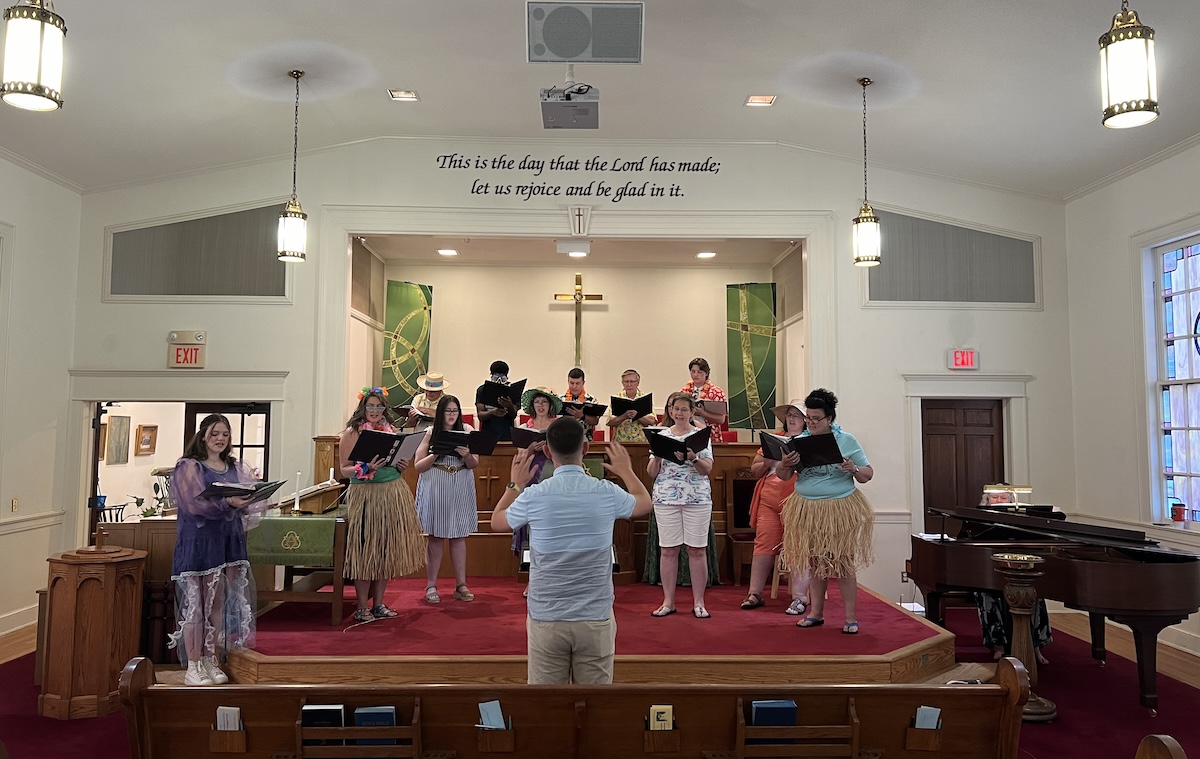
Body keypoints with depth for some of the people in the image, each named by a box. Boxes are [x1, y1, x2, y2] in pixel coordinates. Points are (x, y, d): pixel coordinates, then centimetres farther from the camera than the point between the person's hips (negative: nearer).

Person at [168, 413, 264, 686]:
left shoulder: (237, 469, 15)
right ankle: (193, 667, 4)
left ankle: (213, 663, 15)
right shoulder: (189, 467, 0)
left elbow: (249, 502, 9)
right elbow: (196, 502, -14)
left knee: (220, 603, 7)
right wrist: (228, 502, -28)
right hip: (198, 541, -4)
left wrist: (247, 503, -14)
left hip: (229, 541, 5)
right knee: (196, 602, -4)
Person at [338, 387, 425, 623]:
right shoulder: (352, 433, -4)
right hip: (365, 495, -5)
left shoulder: (391, 431, 11)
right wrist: (366, 468, -22)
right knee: (365, 552, -2)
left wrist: (401, 466, 0)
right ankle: (362, 607, 9)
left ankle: (378, 604, 20)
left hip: (394, 494, 5)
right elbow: (344, 469, -6)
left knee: (387, 550, 9)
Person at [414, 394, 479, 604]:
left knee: (459, 537, 7)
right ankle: (431, 586, 13)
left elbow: (474, 464, 2)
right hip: (434, 489, -2)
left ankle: (461, 585, 13)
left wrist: (467, 455, -18)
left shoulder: (467, 431, 3)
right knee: (435, 537, 3)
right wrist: (436, 453, -15)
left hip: (460, 490, 2)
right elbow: (418, 466, -1)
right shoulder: (430, 433, 0)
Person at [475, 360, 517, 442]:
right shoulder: (482, 390, 6)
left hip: (507, 436, 0)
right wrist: (492, 412, -22)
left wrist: (510, 407, -23)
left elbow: (513, 416, -1)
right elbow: (480, 415, -2)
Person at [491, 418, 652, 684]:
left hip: (545, 619, 0)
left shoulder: (533, 495, -10)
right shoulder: (607, 493, -8)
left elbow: (497, 522, 12)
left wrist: (515, 484, 25)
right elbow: (645, 503, 16)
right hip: (596, 619, 0)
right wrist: (626, 470, 33)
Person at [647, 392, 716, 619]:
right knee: (668, 550, 3)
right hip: (666, 498, 1)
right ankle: (668, 602, 13)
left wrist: (693, 457, -23)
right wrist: (657, 454, -12)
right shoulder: (661, 436, 8)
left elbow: (707, 469, -5)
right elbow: (652, 473, 6)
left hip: (697, 498, -1)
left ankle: (699, 603, 10)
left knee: (697, 549, 1)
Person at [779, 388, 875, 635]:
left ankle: (851, 617, 10)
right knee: (814, 563, 11)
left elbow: (868, 475, 1)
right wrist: (784, 464, -19)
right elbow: (781, 475, 3)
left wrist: (854, 470, -20)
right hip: (807, 510, 3)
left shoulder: (846, 440, -1)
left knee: (843, 564, 0)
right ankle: (816, 613, 22)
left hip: (840, 510, -3)